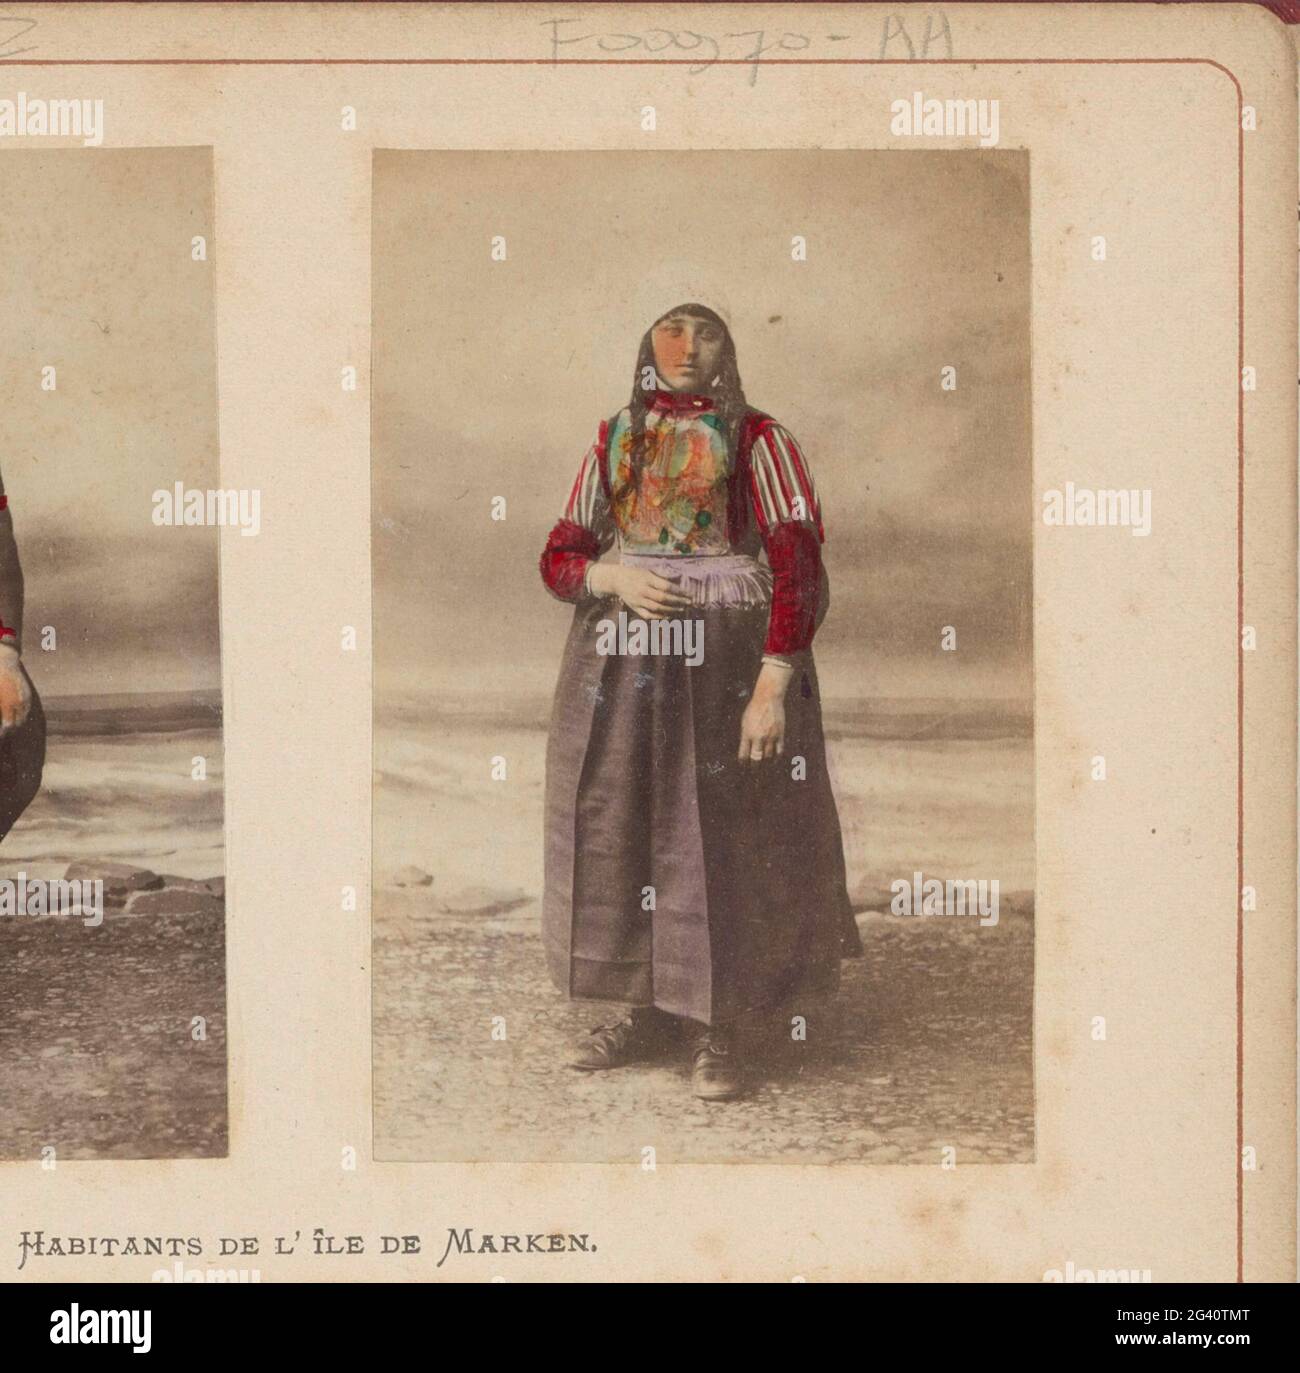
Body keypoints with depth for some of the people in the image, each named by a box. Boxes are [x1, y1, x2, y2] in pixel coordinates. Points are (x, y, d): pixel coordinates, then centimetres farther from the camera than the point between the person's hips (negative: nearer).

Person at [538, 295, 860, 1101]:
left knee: (722, 842, -2)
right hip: (621, 670, 5)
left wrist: (773, 687, -18)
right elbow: (560, 559, 11)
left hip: (724, 669, -4)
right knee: (623, 837, 7)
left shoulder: (757, 440, -2)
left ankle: (721, 1033, 10)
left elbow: (799, 570, -9)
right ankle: (653, 1014, 22)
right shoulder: (614, 441, 12)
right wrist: (612, 578, -12)